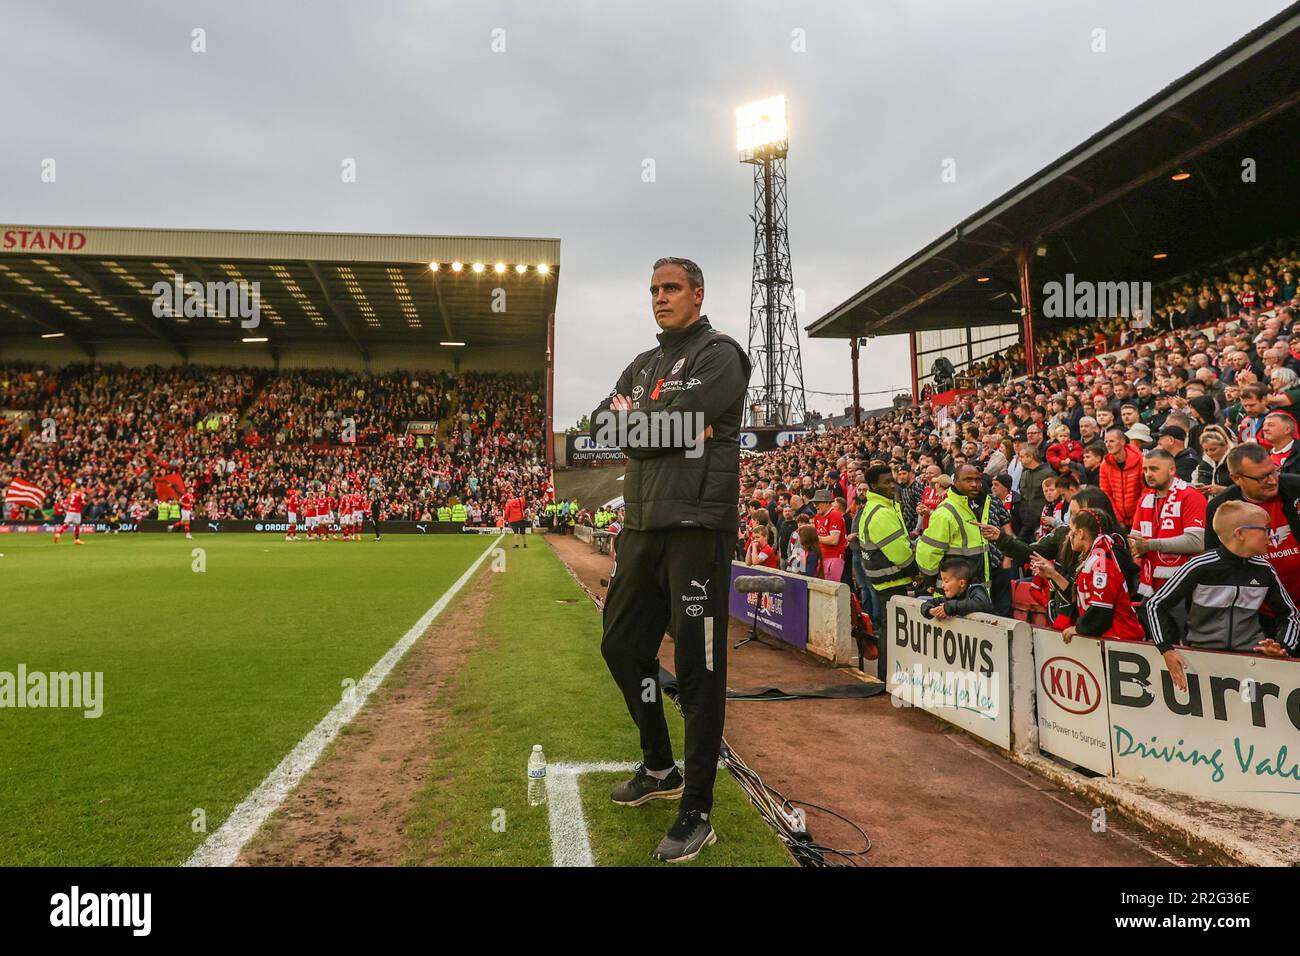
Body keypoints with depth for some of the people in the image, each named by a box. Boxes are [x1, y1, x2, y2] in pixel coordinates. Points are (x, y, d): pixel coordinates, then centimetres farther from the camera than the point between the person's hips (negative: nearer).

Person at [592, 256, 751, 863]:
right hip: (642, 524, 8)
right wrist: (667, 427, -9)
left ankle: (697, 812, 7)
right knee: (622, 646, 16)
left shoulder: (719, 354, -2)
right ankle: (659, 768, 35)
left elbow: (676, 420, -17)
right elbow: (603, 424, 6)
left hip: (697, 524, -8)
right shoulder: (642, 366, 21)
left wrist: (631, 419, 0)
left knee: (698, 666, -4)